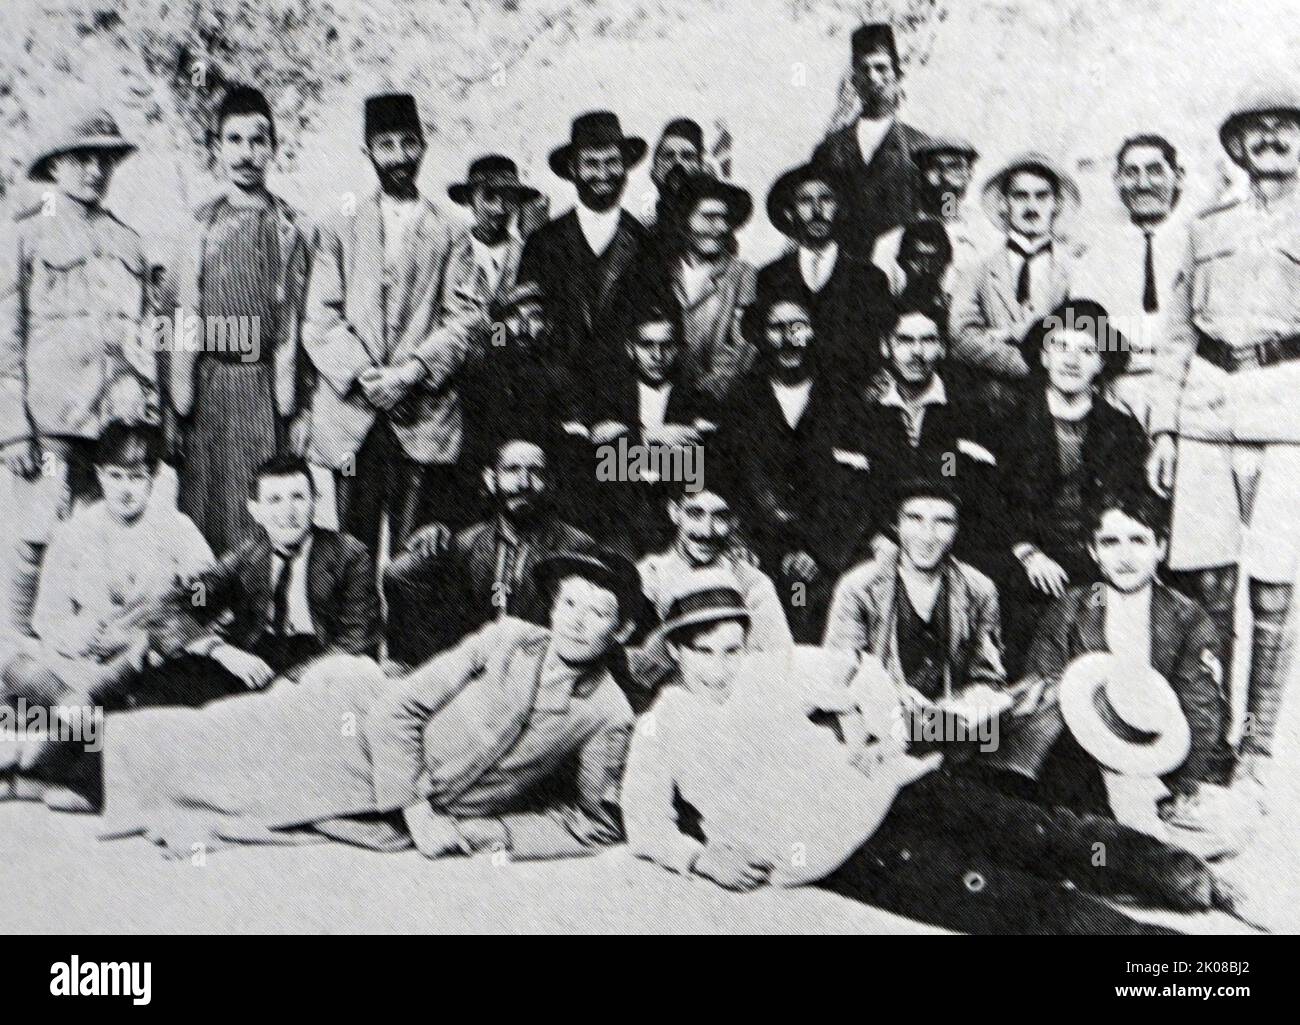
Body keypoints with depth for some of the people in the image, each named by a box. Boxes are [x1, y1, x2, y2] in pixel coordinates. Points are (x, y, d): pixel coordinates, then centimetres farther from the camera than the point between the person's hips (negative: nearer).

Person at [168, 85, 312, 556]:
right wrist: (179, 405, 0)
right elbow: (183, 319, 5)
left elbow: (298, 321, 3)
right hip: (211, 384, 1)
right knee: (204, 509, 2)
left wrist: (296, 407, -1)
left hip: (268, 383, -1)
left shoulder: (291, 226, 5)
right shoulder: (198, 225, 7)